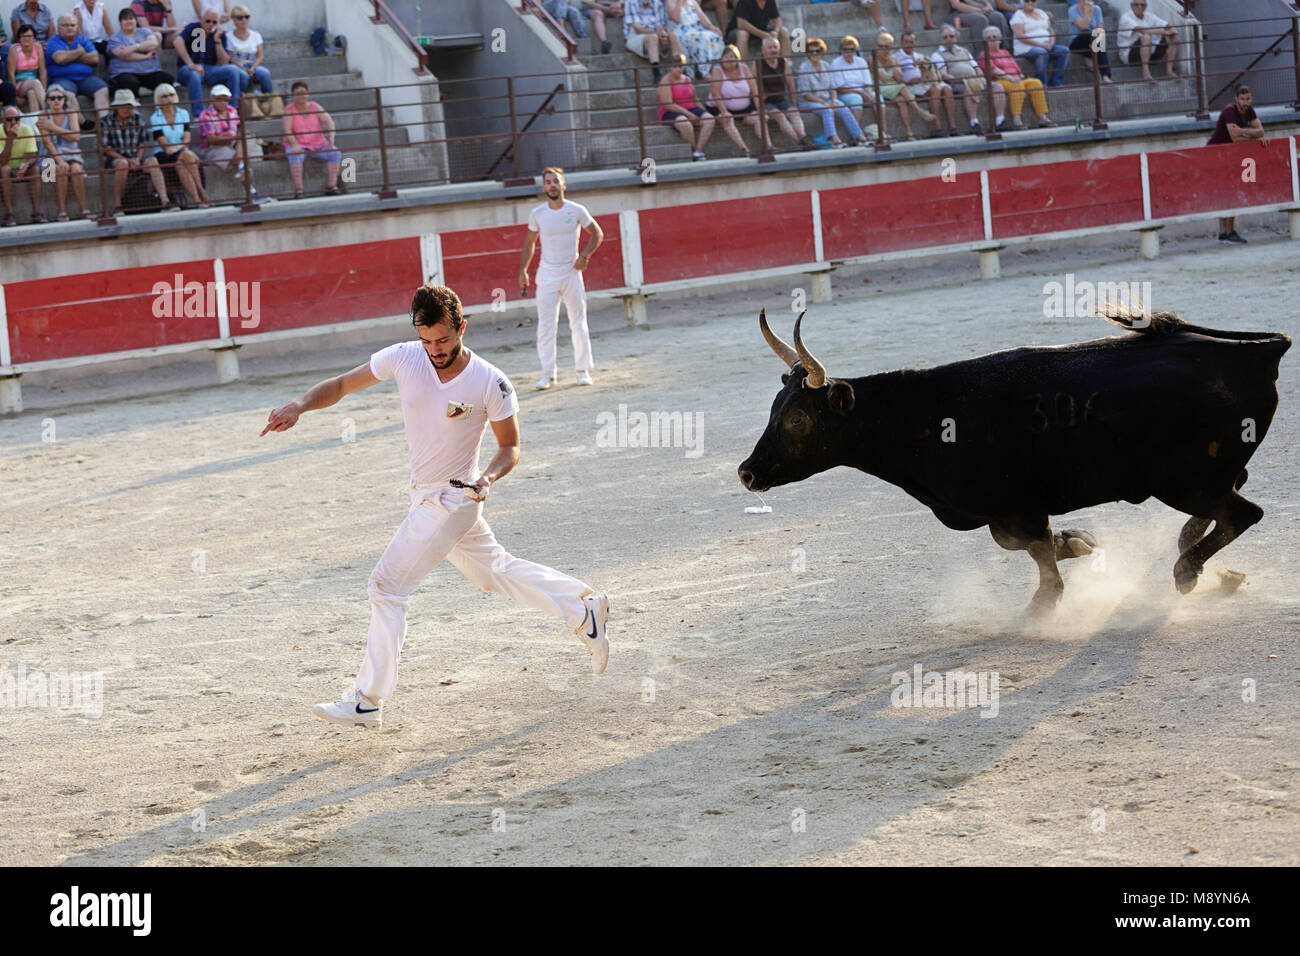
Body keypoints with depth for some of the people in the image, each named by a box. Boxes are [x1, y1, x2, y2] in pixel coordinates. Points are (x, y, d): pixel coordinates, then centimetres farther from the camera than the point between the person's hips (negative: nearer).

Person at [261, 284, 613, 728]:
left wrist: (488, 478, -26)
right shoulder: (403, 358, -9)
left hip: (453, 498, -6)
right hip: (424, 493, 6)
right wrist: (300, 405, -22)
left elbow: (510, 446, -6)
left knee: (386, 586, -11)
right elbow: (342, 384, -3)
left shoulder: (490, 384, -19)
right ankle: (584, 607, 36)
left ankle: (367, 702, -7)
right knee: (494, 569, 20)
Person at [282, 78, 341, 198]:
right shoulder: (289, 109, 0)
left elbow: (329, 123, -2)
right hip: (297, 145, -3)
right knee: (295, 156, -37)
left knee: (335, 153, -23)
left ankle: (331, 186, -25)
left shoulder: (315, 106, 7)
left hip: (318, 145, 3)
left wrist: (331, 141, -18)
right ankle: (298, 189, -40)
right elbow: (287, 131, -11)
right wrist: (294, 145, -29)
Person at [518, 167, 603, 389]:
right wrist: (523, 270, 6)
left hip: (572, 272, -1)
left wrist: (585, 256, -7)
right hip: (547, 275, 1)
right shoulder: (537, 213, 0)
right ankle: (548, 373, 2)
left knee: (578, 323, 2)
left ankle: (583, 370, 12)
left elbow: (597, 234, 8)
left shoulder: (577, 211, -4)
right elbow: (530, 242, 13)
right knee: (545, 325, -3)